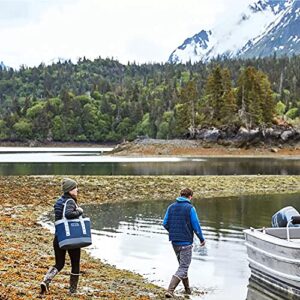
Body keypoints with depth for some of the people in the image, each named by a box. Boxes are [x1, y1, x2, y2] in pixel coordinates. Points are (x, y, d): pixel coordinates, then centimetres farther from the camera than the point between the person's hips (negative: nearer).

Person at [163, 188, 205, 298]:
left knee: (182, 265, 21)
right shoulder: (190, 208, -11)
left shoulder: (171, 207, 4)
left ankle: (187, 289, 29)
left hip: (174, 241, 6)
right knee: (183, 267, -3)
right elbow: (196, 226, -10)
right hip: (186, 242, -6)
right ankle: (170, 290, -16)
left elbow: (165, 223, 6)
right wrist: (202, 239, 5)